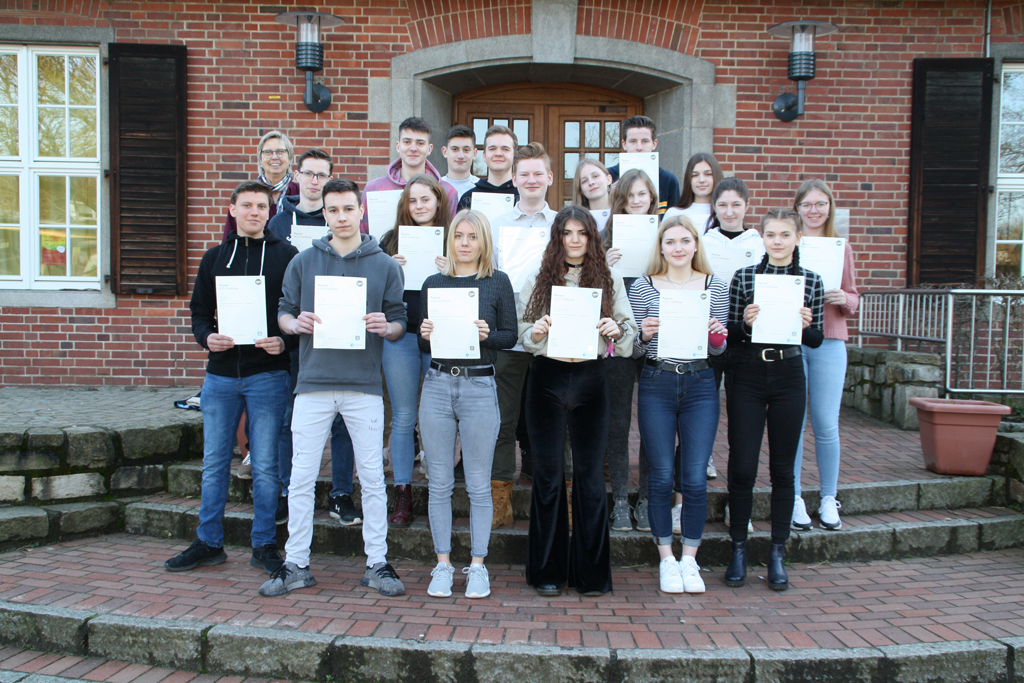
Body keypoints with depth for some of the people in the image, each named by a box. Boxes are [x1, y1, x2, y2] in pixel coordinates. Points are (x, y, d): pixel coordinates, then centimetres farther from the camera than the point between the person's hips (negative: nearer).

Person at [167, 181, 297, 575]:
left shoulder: (286, 256, 2)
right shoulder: (214, 258, 13)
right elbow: (199, 313, 13)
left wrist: (283, 341, -18)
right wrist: (207, 337, -8)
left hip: (267, 375, -3)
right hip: (220, 375, 3)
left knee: (265, 465, 3)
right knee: (214, 463, 10)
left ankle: (264, 545, 15)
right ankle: (208, 543, 23)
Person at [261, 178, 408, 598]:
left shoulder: (384, 266, 6)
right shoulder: (303, 262, 9)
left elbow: (400, 323, 7)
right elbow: (283, 312, 11)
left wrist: (386, 327, -16)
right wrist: (295, 324, -11)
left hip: (364, 385, -1)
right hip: (313, 383, 1)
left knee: (372, 477, 4)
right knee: (301, 477, 4)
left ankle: (377, 563, 16)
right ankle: (296, 565, 17)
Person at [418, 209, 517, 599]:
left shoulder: (498, 282, 4)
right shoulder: (433, 283, 11)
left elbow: (511, 336, 2)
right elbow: (422, 345, 12)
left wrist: (487, 334, -17)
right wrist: (425, 335, -9)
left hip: (479, 387, -2)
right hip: (437, 385, 2)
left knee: (478, 485, 4)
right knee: (440, 483, 7)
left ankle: (477, 566, 17)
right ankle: (443, 564, 19)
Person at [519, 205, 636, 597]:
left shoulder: (609, 280, 7)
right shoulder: (538, 281, 6)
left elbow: (630, 332, 6)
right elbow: (521, 334, 4)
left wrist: (616, 330, -15)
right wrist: (537, 333, -16)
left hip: (591, 379, 0)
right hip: (548, 377, 0)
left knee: (590, 475, 4)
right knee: (548, 475, 5)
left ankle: (591, 572, 16)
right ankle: (548, 571, 18)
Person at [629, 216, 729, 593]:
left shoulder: (716, 286, 6)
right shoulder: (643, 287, 2)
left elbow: (720, 349, 10)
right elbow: (632, 348, 4)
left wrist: (718, 337, -11)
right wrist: (644, 336, -17)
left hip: (700, 385, 1)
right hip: (656, 385, -1)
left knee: (695, 478, 1)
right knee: (661, 476, 4)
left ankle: (690, 559, 18)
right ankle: (666, 559, 20)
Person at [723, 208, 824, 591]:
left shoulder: (811, 281, 6)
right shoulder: (743, 277, 2)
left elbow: (816, 341, 8)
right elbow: (728, 336, 2)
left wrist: (805, 325, -12)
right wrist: (745, 323, -18)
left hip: (788, 377, 1)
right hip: (746, 376, -1)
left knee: (782, 469, 7)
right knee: (742, 467, -1)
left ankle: (777, 554, 18)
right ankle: (738, 549, 15)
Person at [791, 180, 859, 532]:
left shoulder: (841, 247, 12)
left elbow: (853, 298, 14)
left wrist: (843, 299, -8)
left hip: (829, 341, 2)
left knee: (826, 424, 1)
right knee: (793, 421, 2)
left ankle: (829, 499, 16)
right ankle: (794, 497, 14)